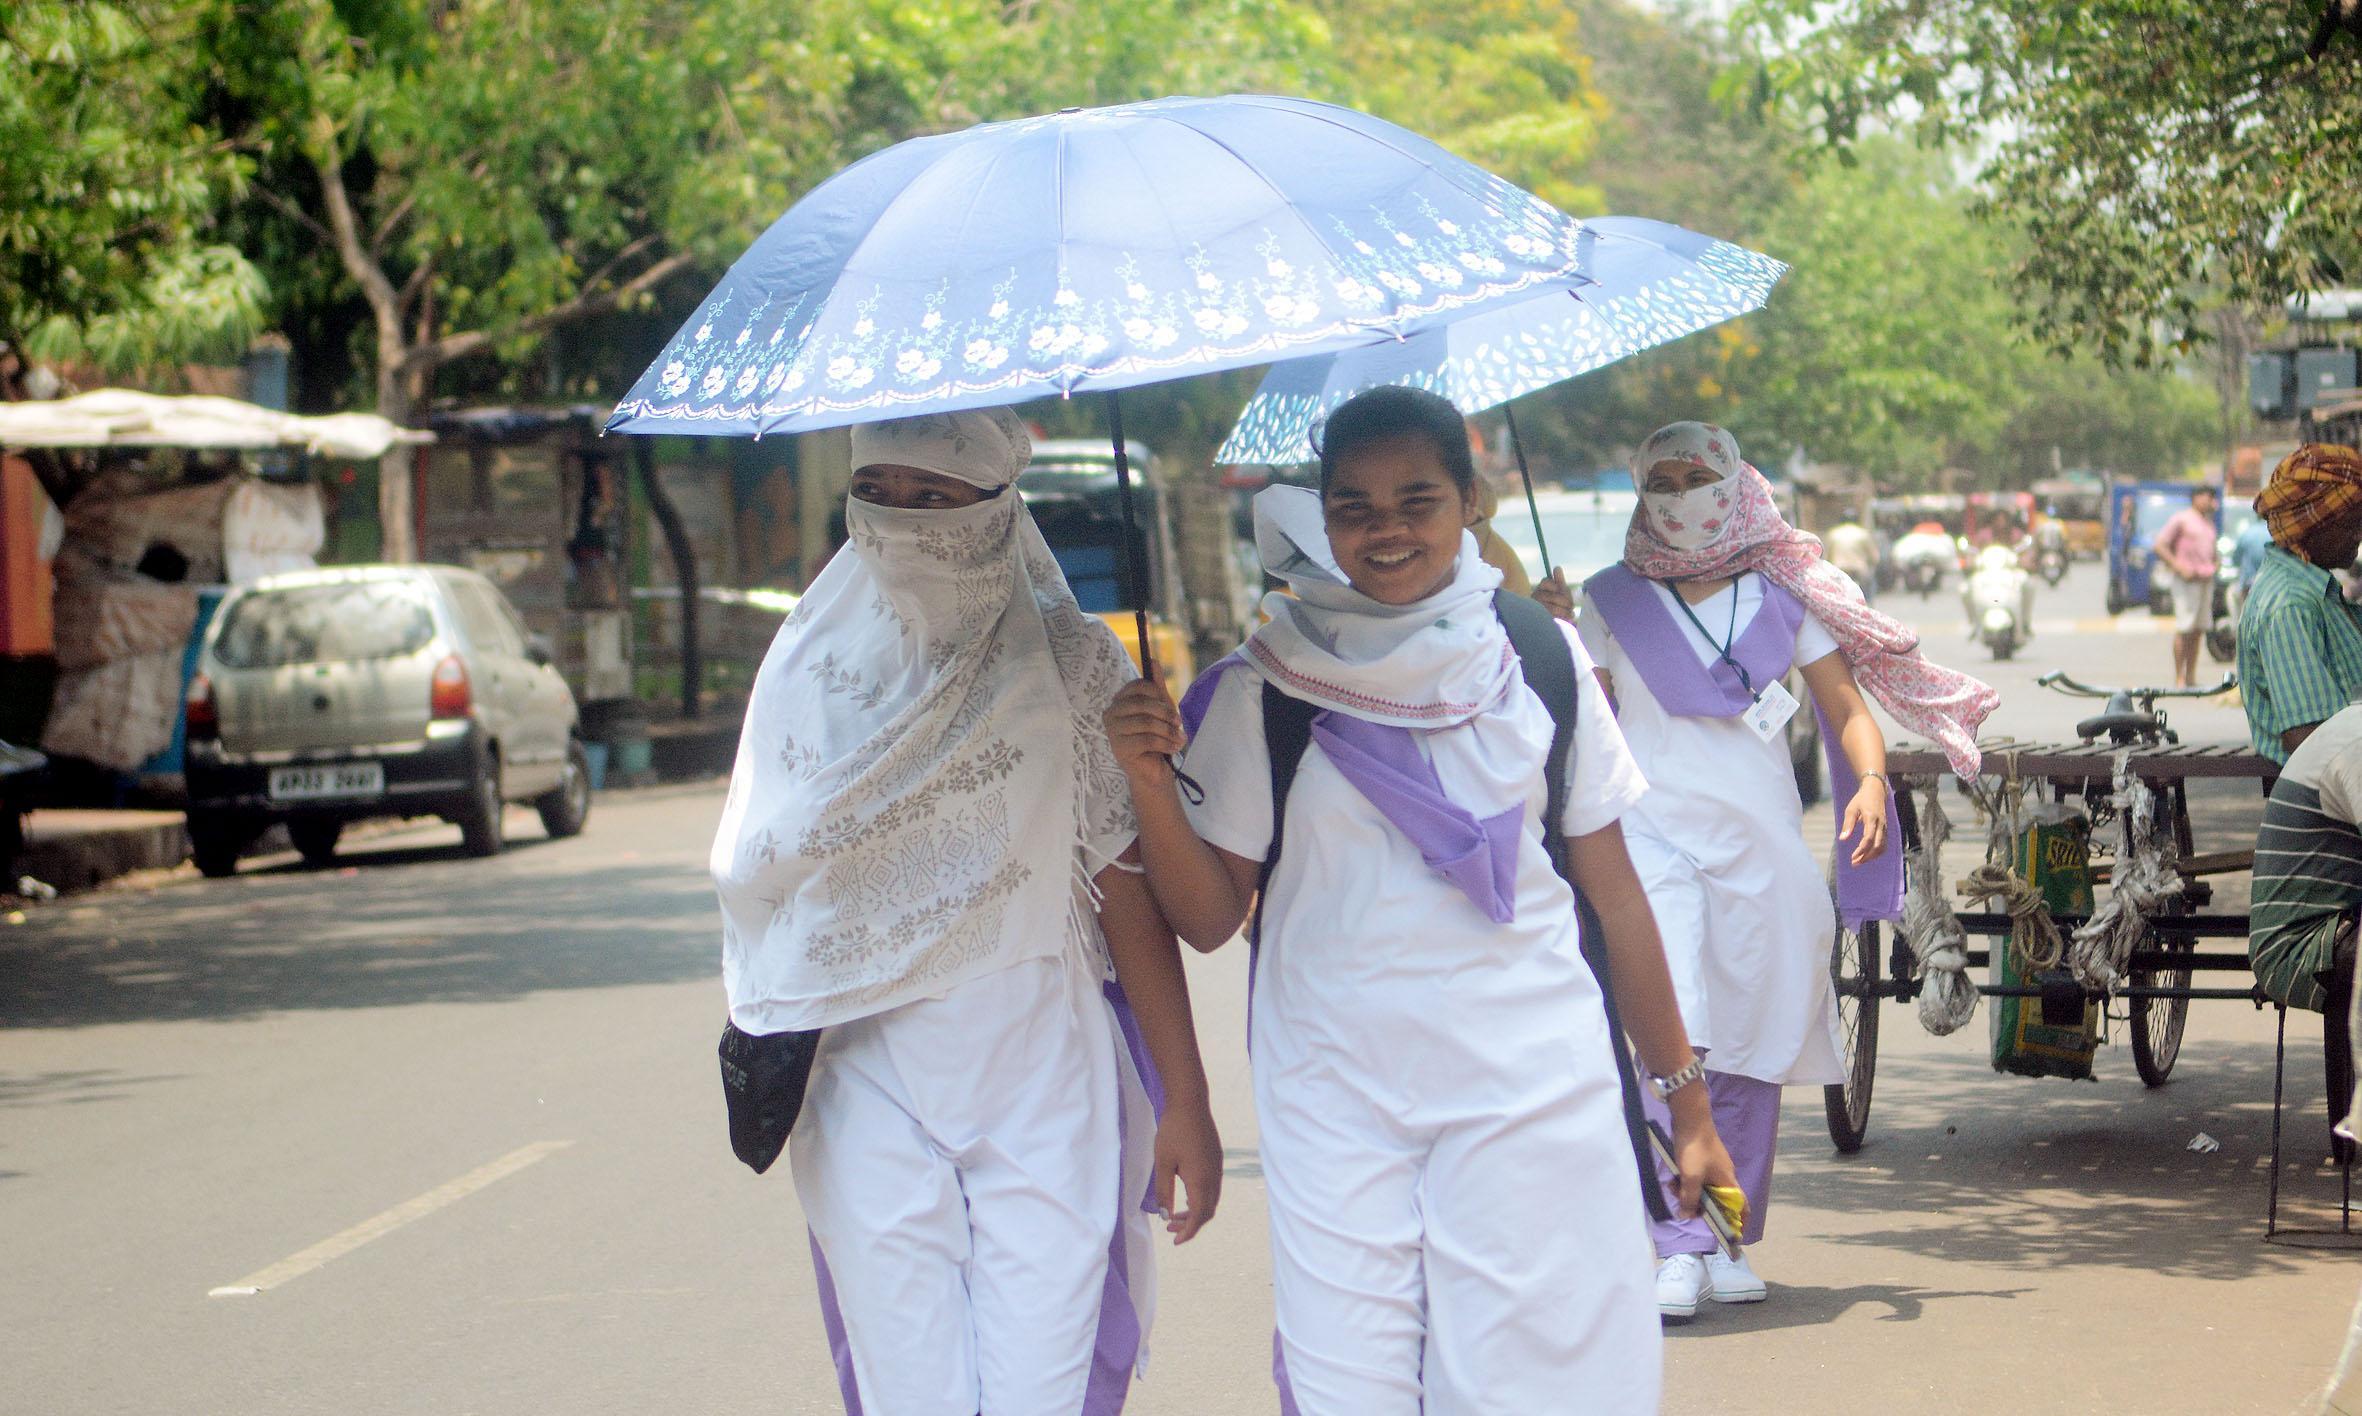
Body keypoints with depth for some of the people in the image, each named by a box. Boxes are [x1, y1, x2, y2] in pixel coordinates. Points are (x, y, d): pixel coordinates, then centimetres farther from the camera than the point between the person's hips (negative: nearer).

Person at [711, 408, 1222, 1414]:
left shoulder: (1067, 663, 0)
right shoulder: (814, 665, 7)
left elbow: (1130, 891, -1)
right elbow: (757, 879, 12)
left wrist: (1186, 1102, -3)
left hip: (1042, 1077, -2)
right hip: (868, 1082, 2)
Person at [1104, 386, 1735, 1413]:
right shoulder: (1262, 689, 2)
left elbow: (1613, 891, 9)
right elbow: (1210, 918, 2)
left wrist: (1687, 1104, 9)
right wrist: (1148, 781, -14)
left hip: (1531, 1092, 0)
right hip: (1337, 1092, 0)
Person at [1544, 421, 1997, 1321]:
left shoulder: (1782, 599, 11)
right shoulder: (1613, 602, 10)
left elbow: (1848, 709, 8)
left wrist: (1870, 781, -8)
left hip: (1760, 841, 2)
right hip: (1651, 833, -2)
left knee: (1752, 1043, 3)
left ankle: (1731, 1241, 16)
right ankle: (1679, 1247, -19)